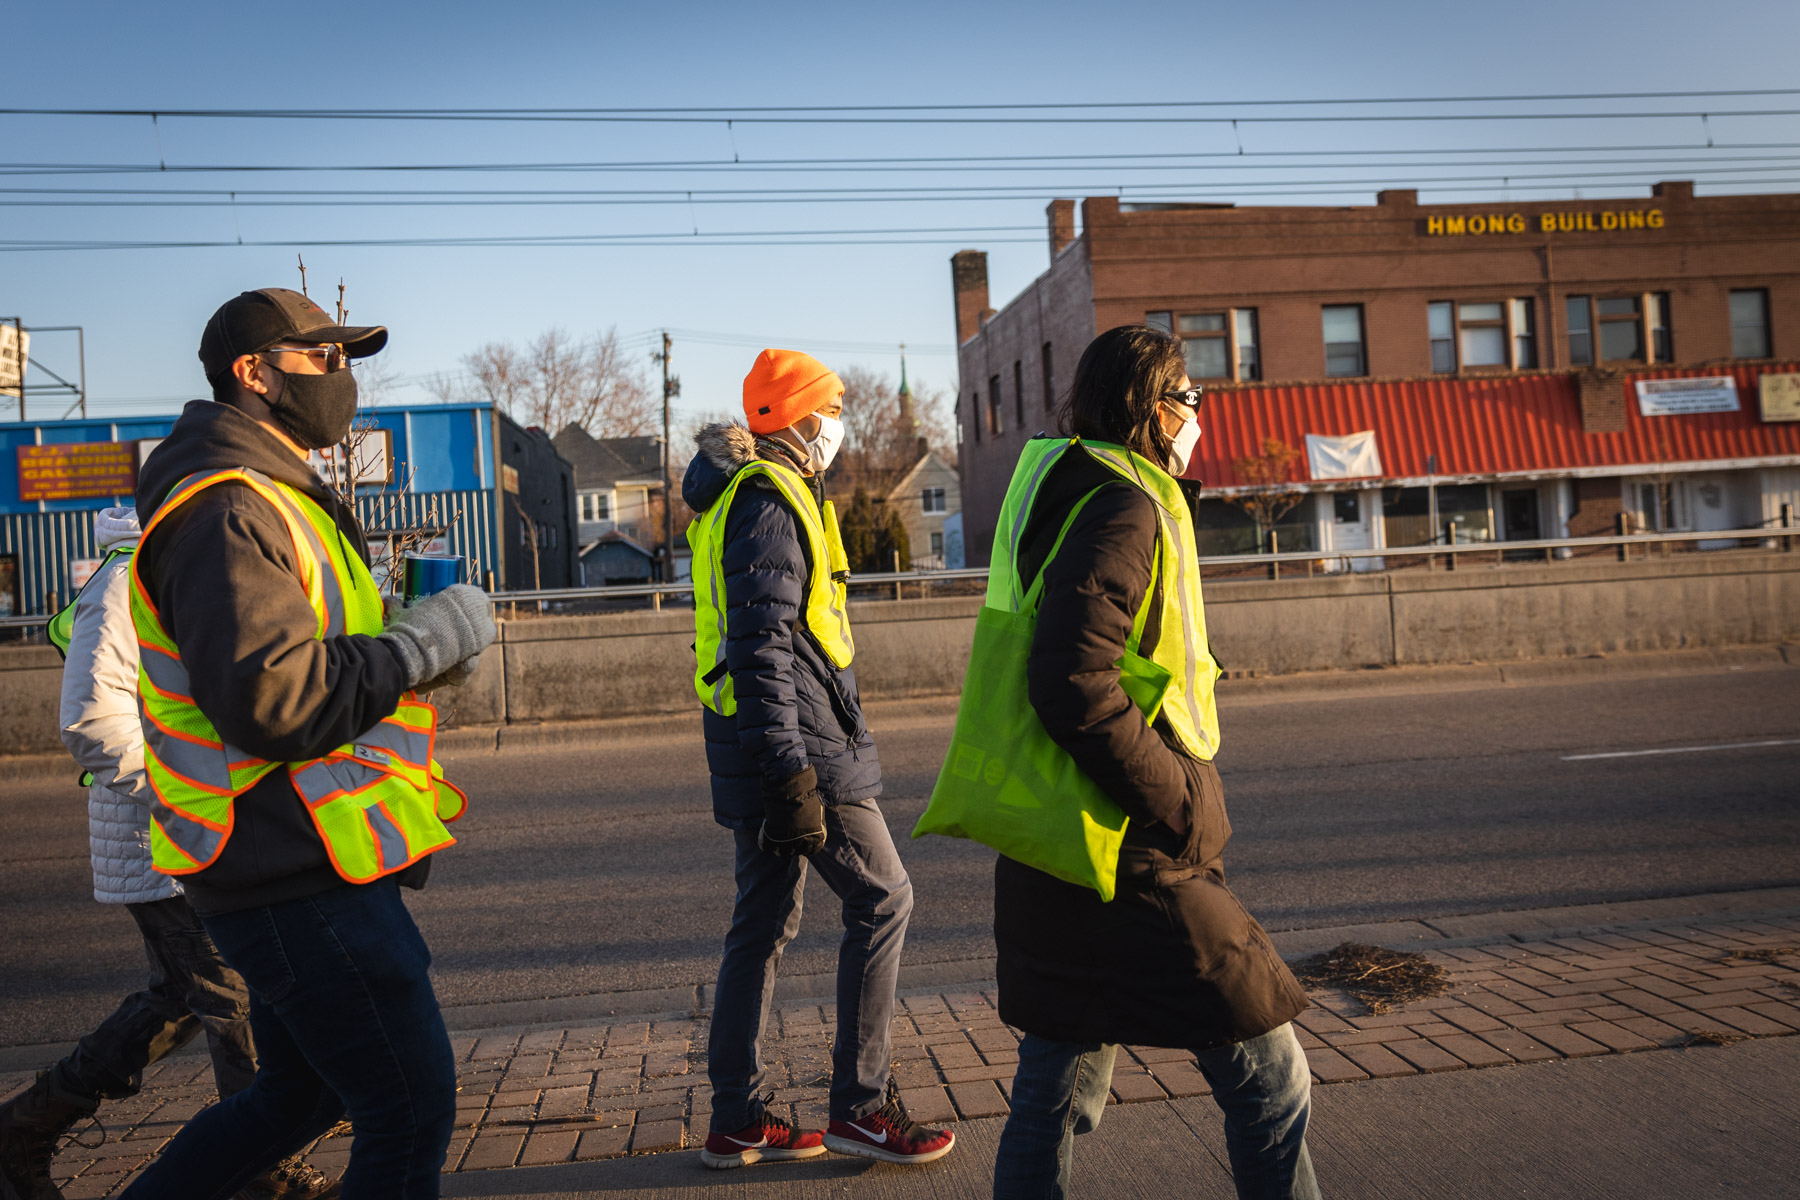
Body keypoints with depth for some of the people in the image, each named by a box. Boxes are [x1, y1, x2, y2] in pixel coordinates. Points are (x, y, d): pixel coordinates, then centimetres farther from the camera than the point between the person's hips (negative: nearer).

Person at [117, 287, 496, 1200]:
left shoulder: (269, 500, 18)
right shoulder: (226, 514, -17)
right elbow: (271, 705, -28)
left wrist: (419, 648, 9)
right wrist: (422, 644, -18)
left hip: (300, 871, 11)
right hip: (299, 882, -11)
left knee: (298, 1096, 24)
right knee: (411, 1110, -1)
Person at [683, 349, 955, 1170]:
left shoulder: (742, 497, 20)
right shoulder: (770, 500, -13)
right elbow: (762, 646, -22)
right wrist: (792, 774, -25)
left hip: (757, 751, 10)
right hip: (796, 741, -10)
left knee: (763, 923, 12)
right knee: (882, 897, -2)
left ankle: (737, 1121, 19)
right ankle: (860, 1106, 4)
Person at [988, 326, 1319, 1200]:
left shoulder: (1074, 496, 17)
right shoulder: (1125, 509, -14)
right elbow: (1073, 685, -26)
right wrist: (1182, 804, -17)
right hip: (1132, 866, -10)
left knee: (1053, 1092, 17)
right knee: (1269, 1079, 3)